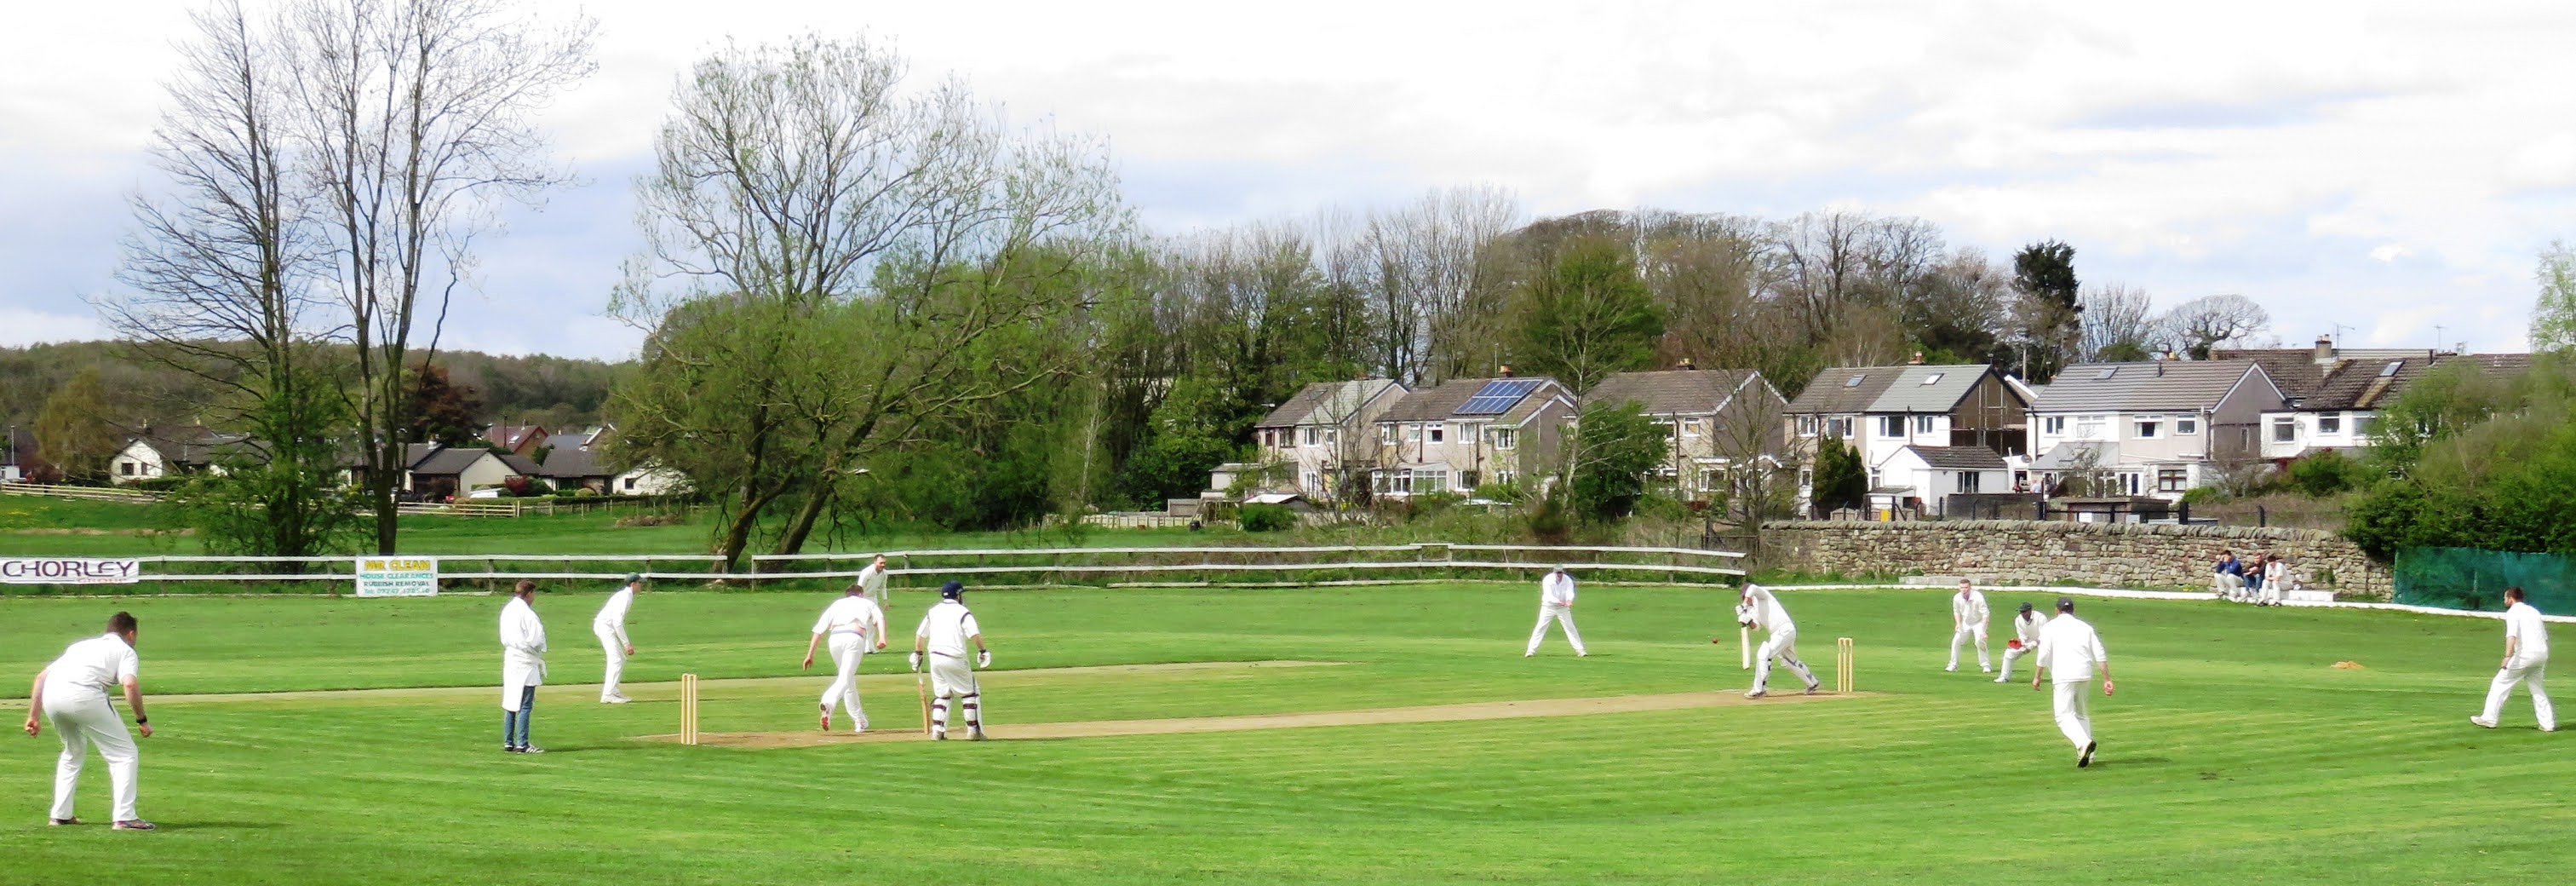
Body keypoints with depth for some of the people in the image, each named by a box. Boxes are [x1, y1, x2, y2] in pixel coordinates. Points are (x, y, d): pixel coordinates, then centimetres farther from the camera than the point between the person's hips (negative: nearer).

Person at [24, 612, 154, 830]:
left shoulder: (81, 646, 36)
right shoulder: (125, 650, 19)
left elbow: (41, 676, 28)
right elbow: (130, 684, -3)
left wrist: (33, 716, 28)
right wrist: (142, 720, 5)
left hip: (50, 695, 6)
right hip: (83, 695, -6)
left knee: (74, 751, 31)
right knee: (124, 754, 5)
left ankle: (60, 814, 29)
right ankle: (124, 817, -6)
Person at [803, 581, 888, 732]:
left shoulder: (836, 604, 32)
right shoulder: (867, 603, 27)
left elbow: (819, 630, 21)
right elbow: (879, 618, 4)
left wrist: (810, 654, 18)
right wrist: (882, 638, -12)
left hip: (835, 638, 3)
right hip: (854, 638, -3)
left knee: (849, 679, 19)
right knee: (846, 678, -14)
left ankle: (859, 721, 20)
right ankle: (828, 703, -43)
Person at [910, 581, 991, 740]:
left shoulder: (933, 611, 13)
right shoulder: (962, 612, -4)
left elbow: (920, 634, 15)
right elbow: (975, 634, -15)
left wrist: (917, 654, 23)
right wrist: (982, 651, -3)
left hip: (935, 658, 5)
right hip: (954, 659, -5)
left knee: (941, 694, 15)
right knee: (969, 692, 7)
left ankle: (937, 730, 5)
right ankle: (973, 730, 5)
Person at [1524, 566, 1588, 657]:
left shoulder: (1568, 580, -13)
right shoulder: (1547, 580, -20)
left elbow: (1570, 593, -25)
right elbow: (1548, 595, -30)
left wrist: (1569, 601, -48)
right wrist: (1559, 602, -45)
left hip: (1563, 608, 2)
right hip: (1548, 606, -2)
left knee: (1570, 628, 2)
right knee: (1540, 627, -7)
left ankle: (1580, 650, 9)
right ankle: (1531, 650, -3)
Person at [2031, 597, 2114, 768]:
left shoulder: (2050, 627, 7)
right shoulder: (2085, 627, 17)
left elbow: (2044, 654, -4)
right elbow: (2100, 655, 9)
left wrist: (2037, 677, 6)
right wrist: (2107, 680, 8)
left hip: (2064, 675, -5)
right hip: (2085, 674, 5)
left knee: (2064, 715, -7)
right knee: (2081, 713, 19)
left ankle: (2084, 743, -32)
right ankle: (2087, 755, 10)